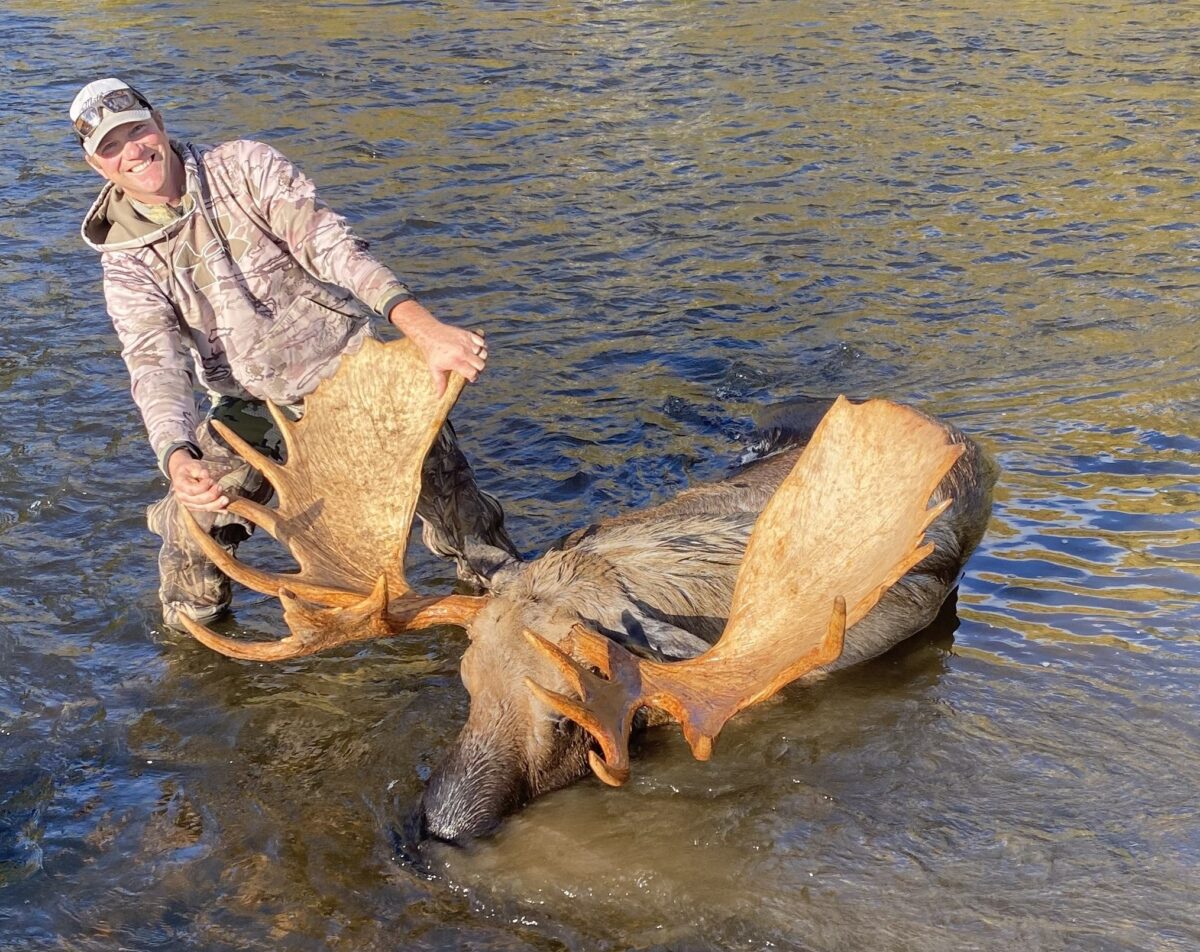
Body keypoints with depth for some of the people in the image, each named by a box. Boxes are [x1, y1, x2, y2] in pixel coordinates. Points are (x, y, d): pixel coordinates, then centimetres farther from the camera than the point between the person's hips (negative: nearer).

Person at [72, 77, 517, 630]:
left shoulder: (244, 166, -13)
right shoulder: (126, 265, -8)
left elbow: (331, 246, -26)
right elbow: (155, 365, -22)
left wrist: (423, 329, -42)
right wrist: (177, 458, -45)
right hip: (252, 405, 2)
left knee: (449, 493, 0)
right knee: (190, 527, -11)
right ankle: (190, 634, 22)